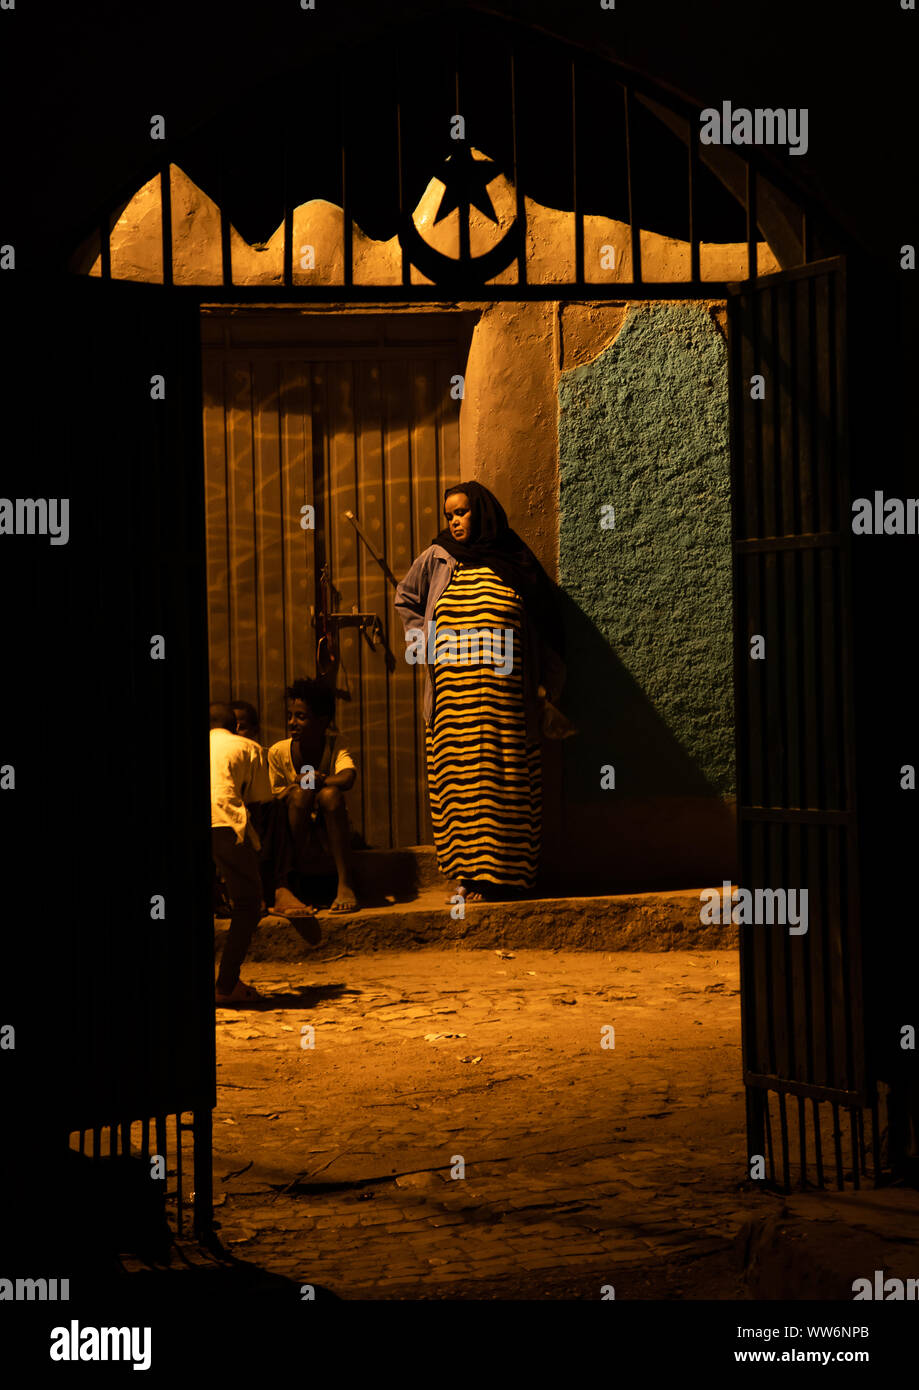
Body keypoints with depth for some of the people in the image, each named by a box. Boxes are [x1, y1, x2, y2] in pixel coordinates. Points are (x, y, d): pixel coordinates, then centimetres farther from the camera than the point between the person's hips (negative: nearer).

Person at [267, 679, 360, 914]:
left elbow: (347, 779, -29)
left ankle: (345, 882, -30)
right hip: (297, 833, -1)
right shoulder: (278, 752, -8)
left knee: (330, 793, -30)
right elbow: (277, 800, -7)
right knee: (301, 792, -28)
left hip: (329, 833, 1)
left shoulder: (335, 746, -8)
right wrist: (298, 785, -24)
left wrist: (317, 781, -24)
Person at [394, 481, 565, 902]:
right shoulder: (437, 560, 10)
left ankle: (501, 873, -1)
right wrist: (426, 640, 9)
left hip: (505, 696, -1)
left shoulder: (515, 563, 6)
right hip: (452, 692, 2)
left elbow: (544, 628, 9)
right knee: (458, 781, -1)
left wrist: (548, 686, 4)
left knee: (502, 780, -3)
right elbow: (405, 601, 24)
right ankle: (467, 872, 2)